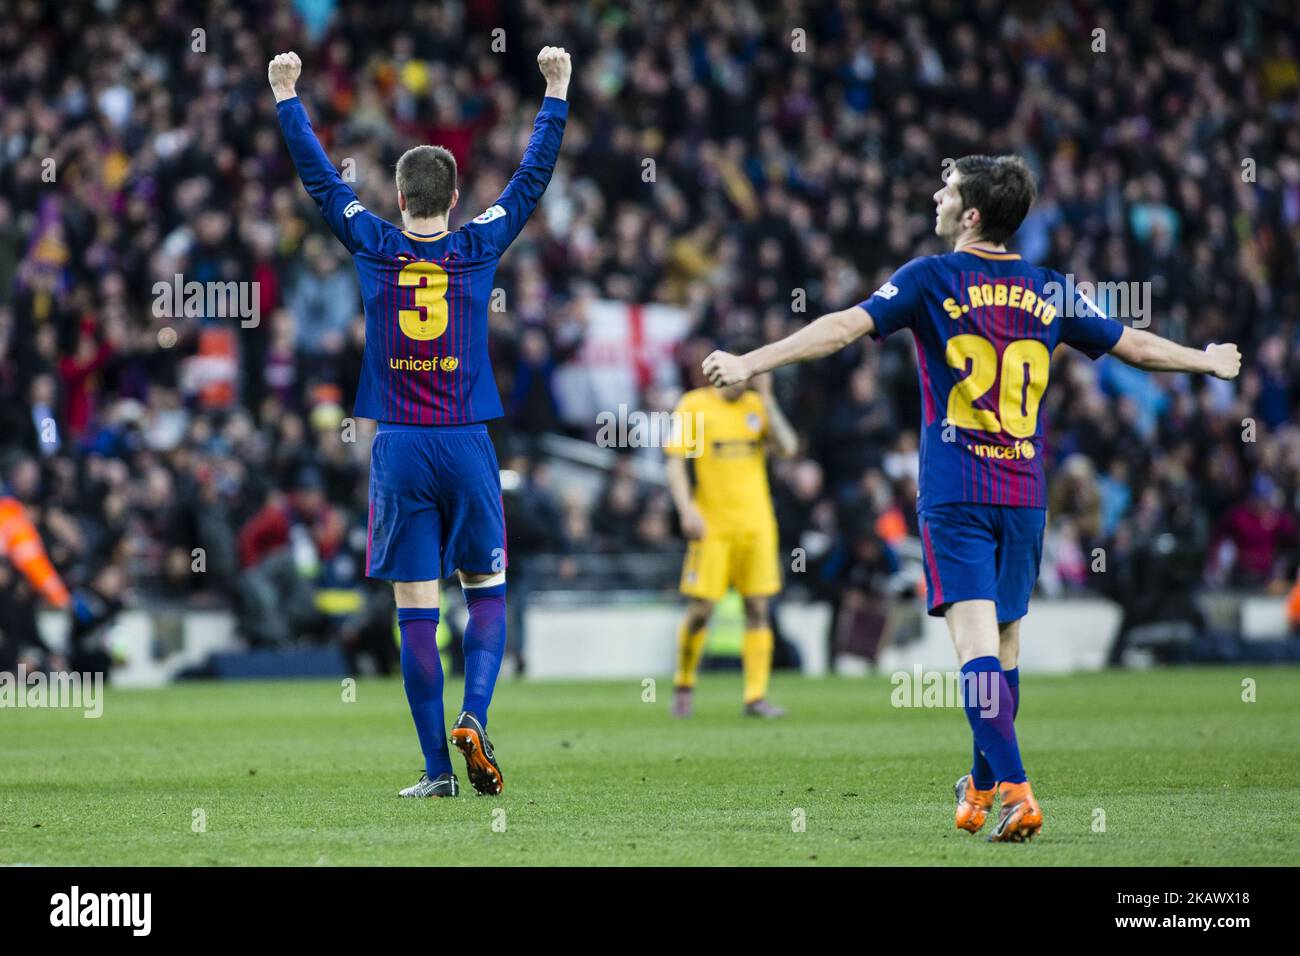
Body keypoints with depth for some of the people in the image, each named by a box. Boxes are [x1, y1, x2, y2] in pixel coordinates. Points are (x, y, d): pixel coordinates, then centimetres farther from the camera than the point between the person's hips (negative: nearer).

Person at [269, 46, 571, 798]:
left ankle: (438, 768, -1)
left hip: (399, 452, 0)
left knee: (416, 610, 0)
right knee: (488, 593, 12)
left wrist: (288, 99, 19)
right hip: (467, 450, 0)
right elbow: (534, 177, 9)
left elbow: (322, 179, 10)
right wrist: (556, 93, 17)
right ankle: (474, 717, -12)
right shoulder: (479, 248, 0)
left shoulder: (374, 249, 0)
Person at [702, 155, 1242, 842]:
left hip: (954, 494, -4)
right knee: (1004, 641, 16)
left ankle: (1015, 791, -24)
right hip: (1025, 492, 4)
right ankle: (982, 788, 29)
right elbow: (1131, 346, 19)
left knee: (976, 639, -10)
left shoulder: (931, 279, -4)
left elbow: (844, 326, -14)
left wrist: (751, 363, -15)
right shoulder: (1048, 292, 8)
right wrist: (1207, 361, 36)